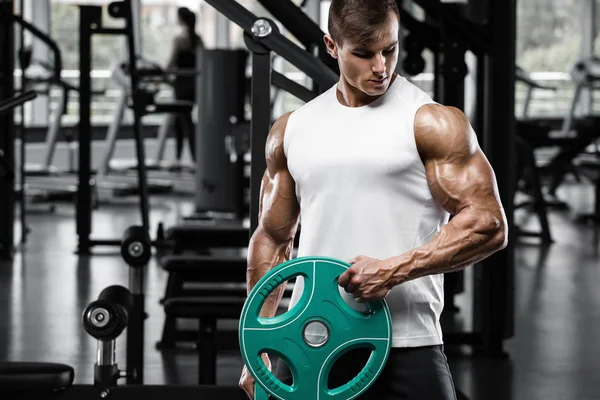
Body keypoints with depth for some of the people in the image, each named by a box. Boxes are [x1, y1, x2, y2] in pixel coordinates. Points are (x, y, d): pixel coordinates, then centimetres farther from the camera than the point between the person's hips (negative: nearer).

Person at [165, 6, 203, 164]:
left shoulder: (179, 39, -12)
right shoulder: (198, 39, 7)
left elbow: (171, 63, -14)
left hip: (182, 82, -7)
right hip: (194, 82, 7)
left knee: (186, 121, -3)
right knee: (179, 119, 17)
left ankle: (196, 158, -8)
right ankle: (178, 157, 21)